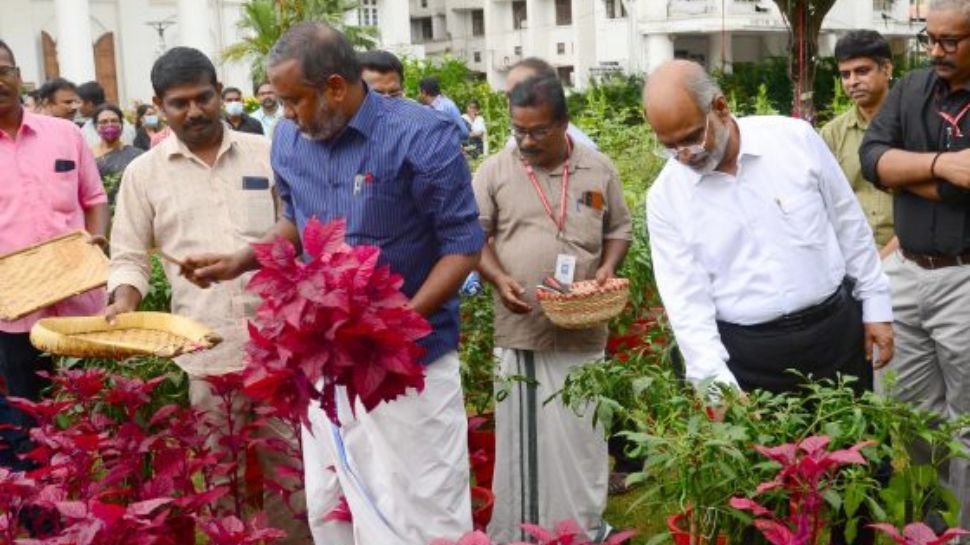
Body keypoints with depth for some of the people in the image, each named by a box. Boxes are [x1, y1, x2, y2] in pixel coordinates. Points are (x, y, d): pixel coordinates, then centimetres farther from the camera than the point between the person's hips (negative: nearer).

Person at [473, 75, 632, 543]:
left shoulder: (599, 169, 5)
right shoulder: (495, 171, 0)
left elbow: (619, 229, 15)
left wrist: (608, 268, -4)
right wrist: (498, 278, -13)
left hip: (584, 328, 1)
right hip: (521, 326, -1)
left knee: (581, 432, 10)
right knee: (523, 434, 5)